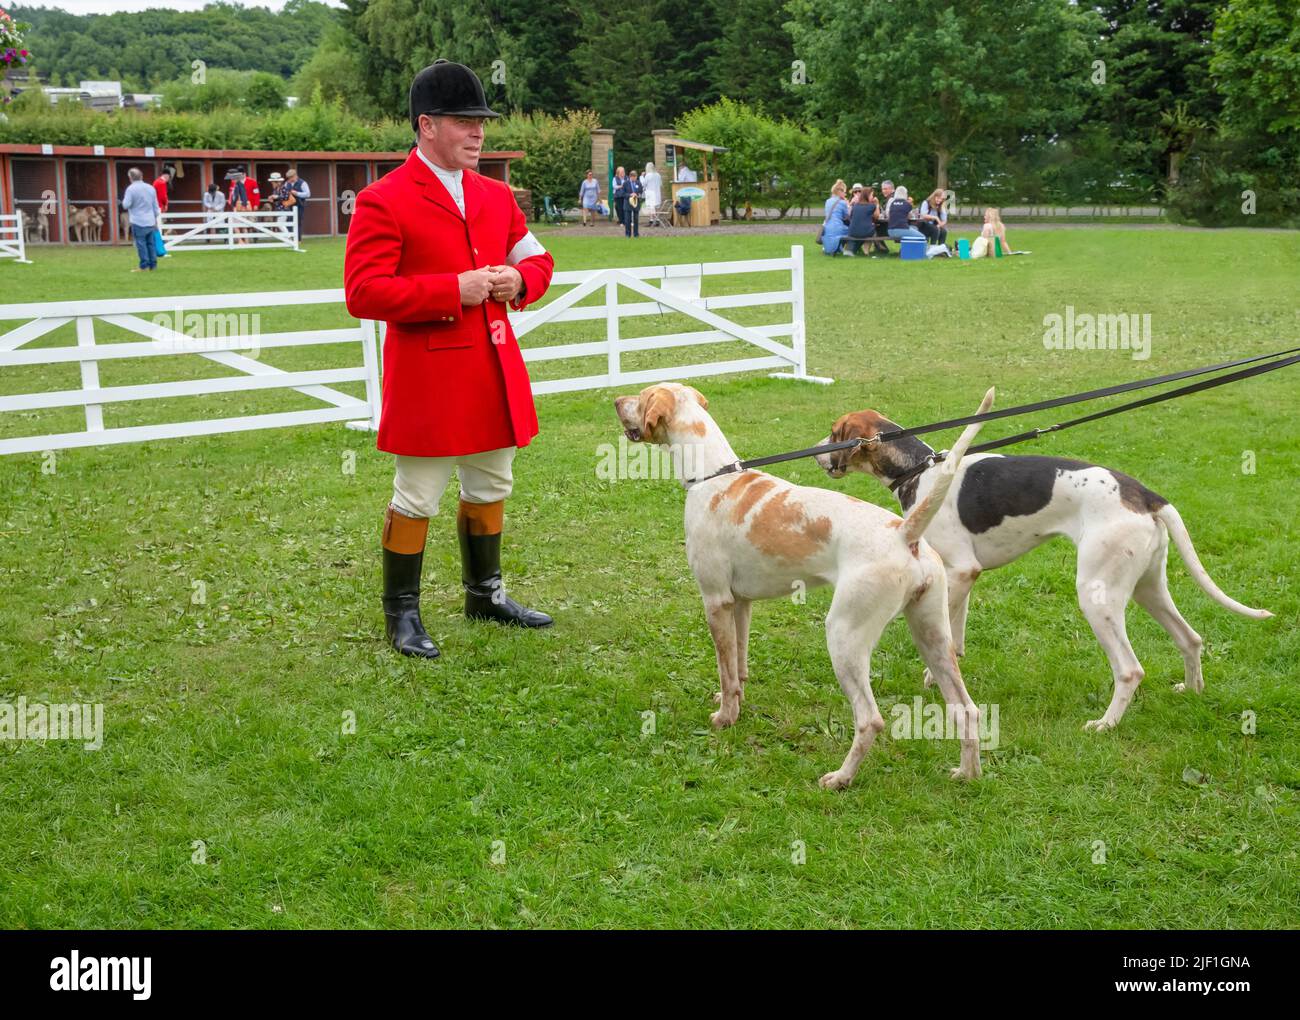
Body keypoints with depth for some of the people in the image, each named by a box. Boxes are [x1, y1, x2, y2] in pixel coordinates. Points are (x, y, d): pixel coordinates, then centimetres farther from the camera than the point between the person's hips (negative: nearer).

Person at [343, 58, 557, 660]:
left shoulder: (496, 196, 11)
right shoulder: (382, 202, -11)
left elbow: (538, 261, 21)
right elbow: (362, 293, -18)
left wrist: (518, 280, -5)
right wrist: (453, 290, -22)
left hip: (493, 372, 7)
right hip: (426, 379, -7)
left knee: (491, 489, 18)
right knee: (417, 499, 1)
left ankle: (486, 593, 35)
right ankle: (401, 615, 15)